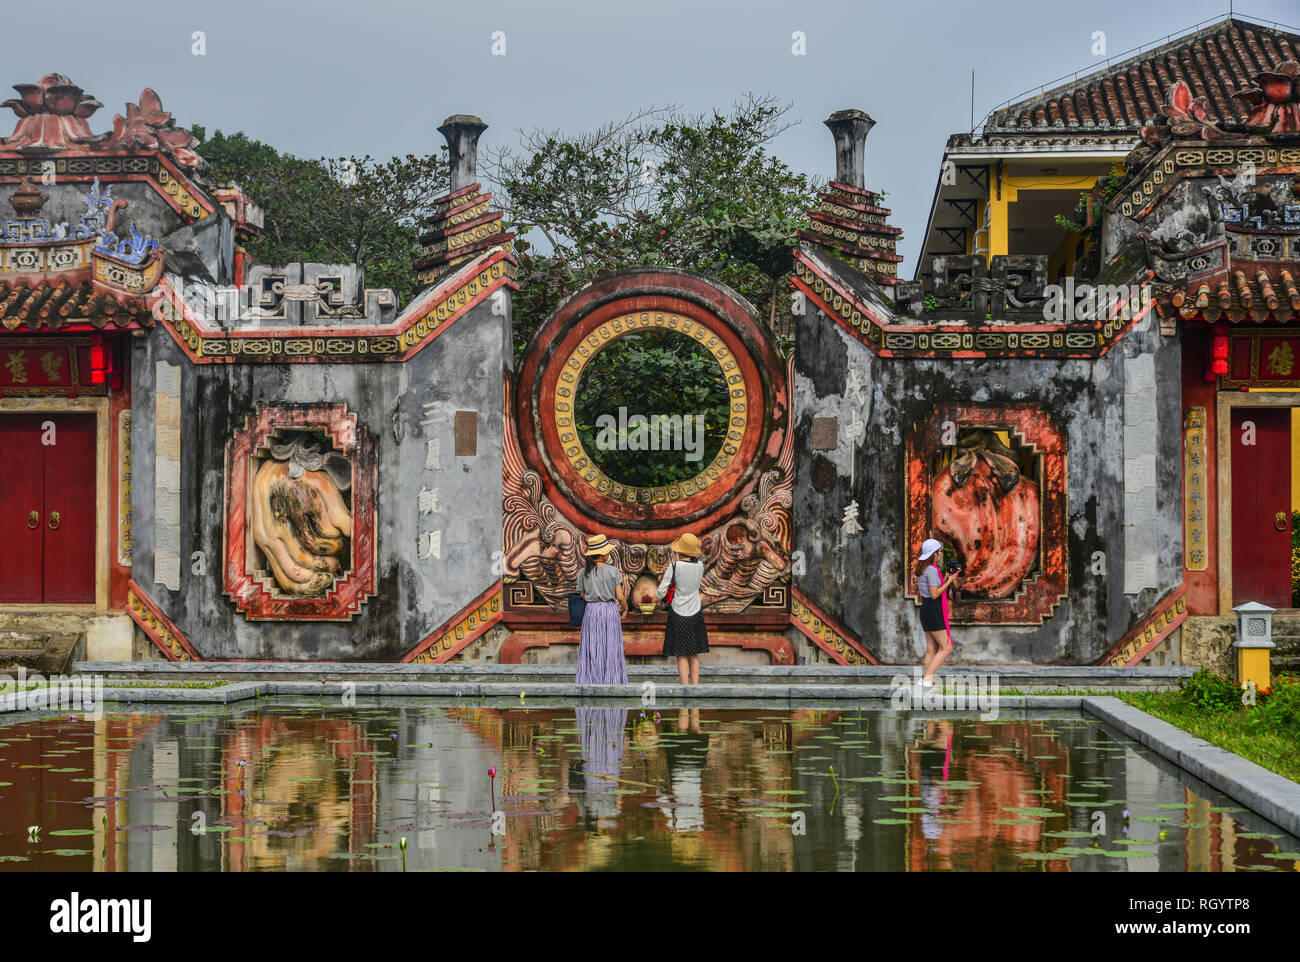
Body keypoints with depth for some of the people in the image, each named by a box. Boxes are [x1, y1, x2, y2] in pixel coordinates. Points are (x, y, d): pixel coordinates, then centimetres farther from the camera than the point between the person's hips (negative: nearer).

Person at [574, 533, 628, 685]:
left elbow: (582, 597, 5)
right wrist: (624, 609, 12)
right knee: (611, 651, 4)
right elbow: (620, 597, -6)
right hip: (610, 610, -2)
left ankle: (589, 683, 4)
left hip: (591, 611, 2)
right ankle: (611, 682, 5)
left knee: (591, 652, 6)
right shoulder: (613, 571, -6)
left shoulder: (583, 573, 1)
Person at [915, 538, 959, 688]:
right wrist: (949, 582, -11)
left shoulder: (922, 569, 13)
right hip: (934, 612, -10)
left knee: (932, 649, 8)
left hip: (926, 610, 10)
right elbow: (934, 594, -19)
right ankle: (927, 678, -14)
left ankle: (925, 679, 3)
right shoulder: (932, 570, -16)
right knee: (947, 648, -7)